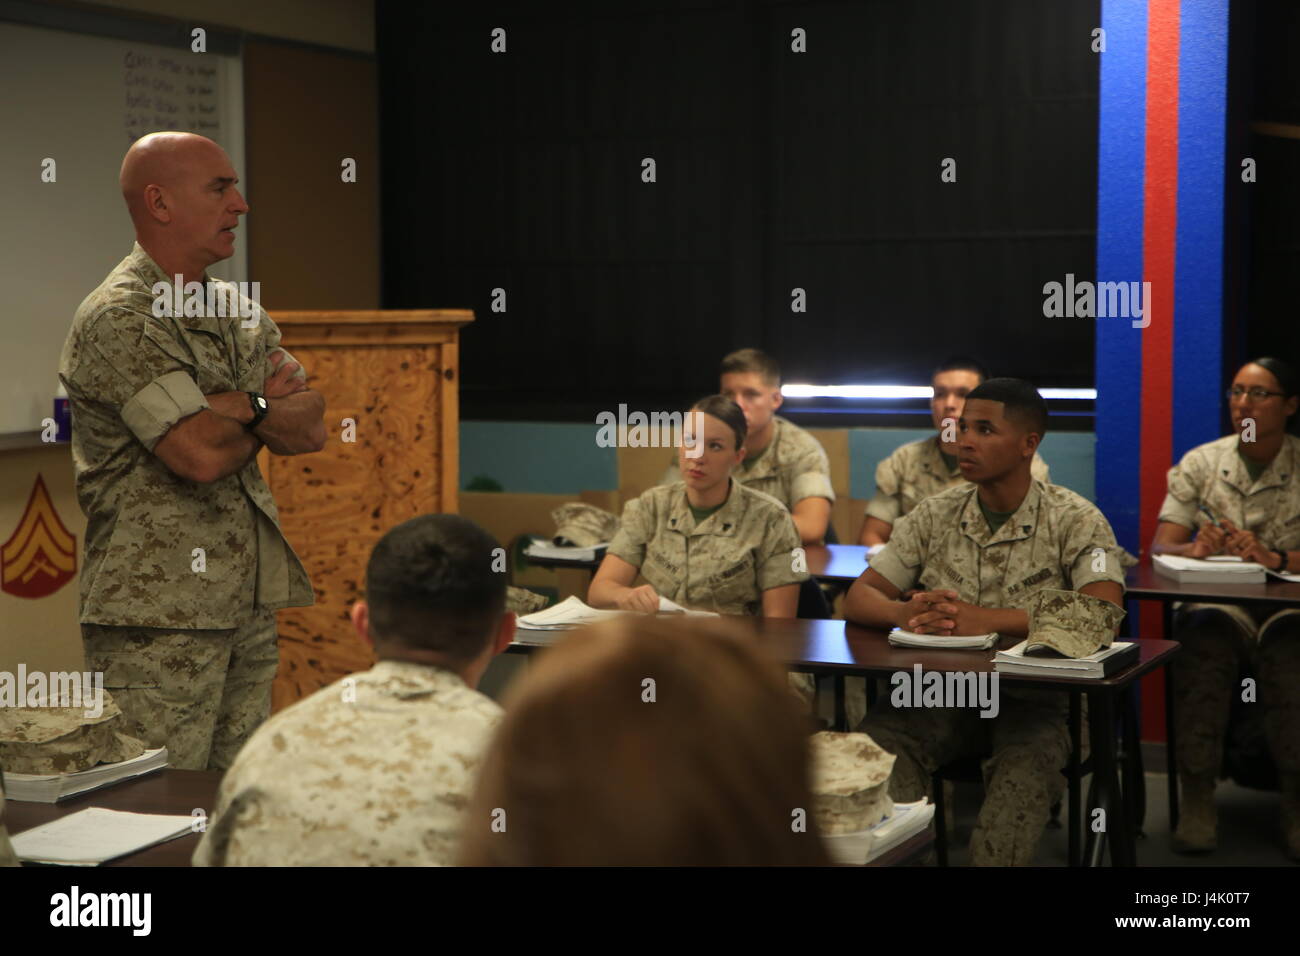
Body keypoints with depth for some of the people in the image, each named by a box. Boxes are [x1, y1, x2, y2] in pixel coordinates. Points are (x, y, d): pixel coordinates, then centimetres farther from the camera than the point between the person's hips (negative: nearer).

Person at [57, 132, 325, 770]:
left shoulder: (240, 312, 15)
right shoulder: (118, 319, -12)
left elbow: (312, 429, 5)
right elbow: (201, 454, -22)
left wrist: (231, 406, -13)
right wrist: (266, 407, -2)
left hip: (248, 605, 8)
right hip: (158, 615, -8)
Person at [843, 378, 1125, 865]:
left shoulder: (1075, 521, -1)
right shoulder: (935, 514, 10)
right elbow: (858, 599, 7)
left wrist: (985, 620, -25)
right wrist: (906, 614, -19)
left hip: (1028, 696, -3)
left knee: (1025, 769, -36)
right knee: (877, 745, -29)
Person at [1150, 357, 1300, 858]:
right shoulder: (1200, 463, 7)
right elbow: (1161, 546, 2)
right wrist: (1195, 549, -21)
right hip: (1215, 601, 1)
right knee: (1206, 637, -35)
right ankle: (1197, 797, -27)